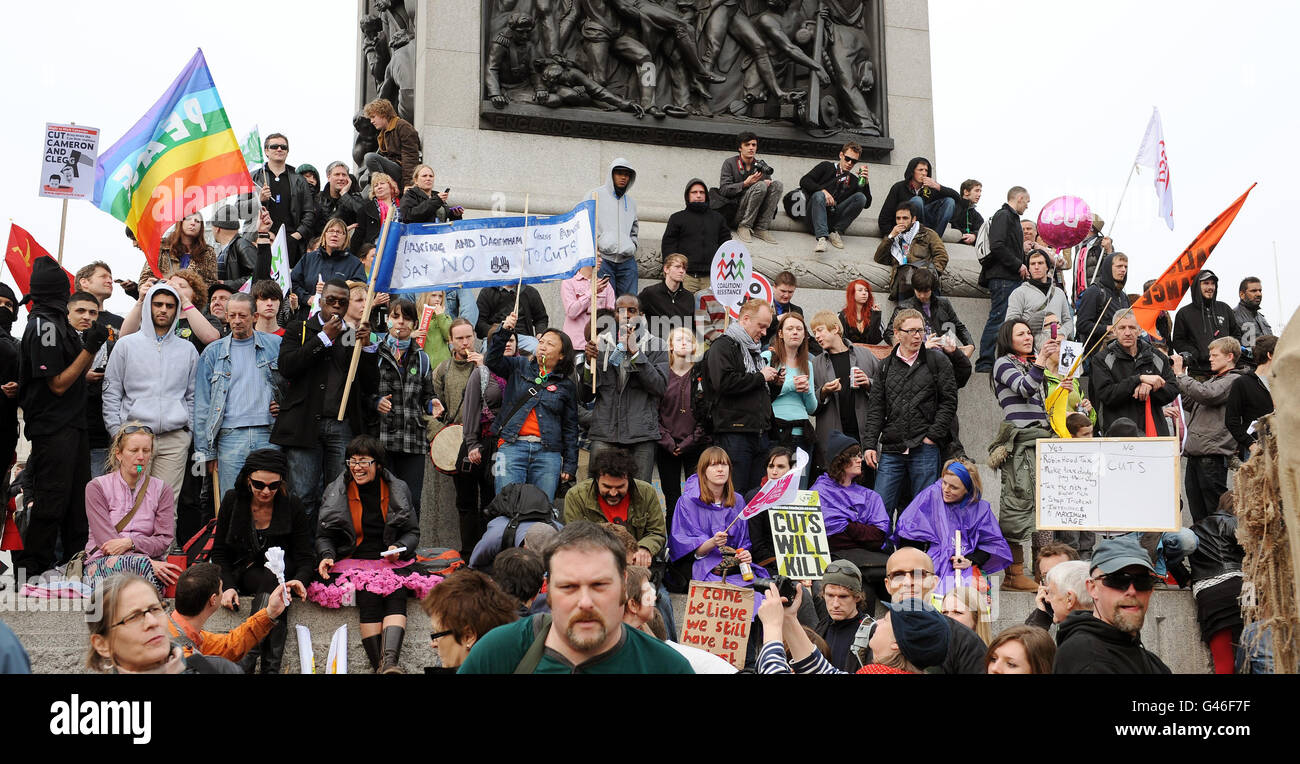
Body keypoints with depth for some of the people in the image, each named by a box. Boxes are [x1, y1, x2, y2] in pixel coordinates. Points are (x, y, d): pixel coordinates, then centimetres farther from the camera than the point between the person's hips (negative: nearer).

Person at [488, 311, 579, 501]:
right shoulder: (519, 366, 14)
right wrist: (504, 331, -15)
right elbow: (493, 361, -3)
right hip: (512, 447, 0)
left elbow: (570, 428, 12)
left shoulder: (567, 385, 12)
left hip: (548, 454, 0)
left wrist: (570, 465, 8)